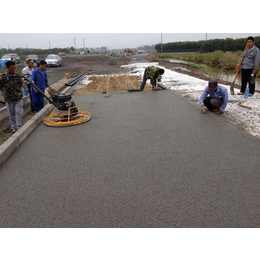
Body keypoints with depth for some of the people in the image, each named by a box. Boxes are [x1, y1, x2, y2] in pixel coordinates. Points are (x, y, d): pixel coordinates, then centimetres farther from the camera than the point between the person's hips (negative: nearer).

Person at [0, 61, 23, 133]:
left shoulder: (17, 76, 1)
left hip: (18, 98, 1)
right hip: (9, 99, -1)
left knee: (19, 113, -2)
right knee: (11, 114, 9)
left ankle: (19, 127, 8)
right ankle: (13, 127, 22)